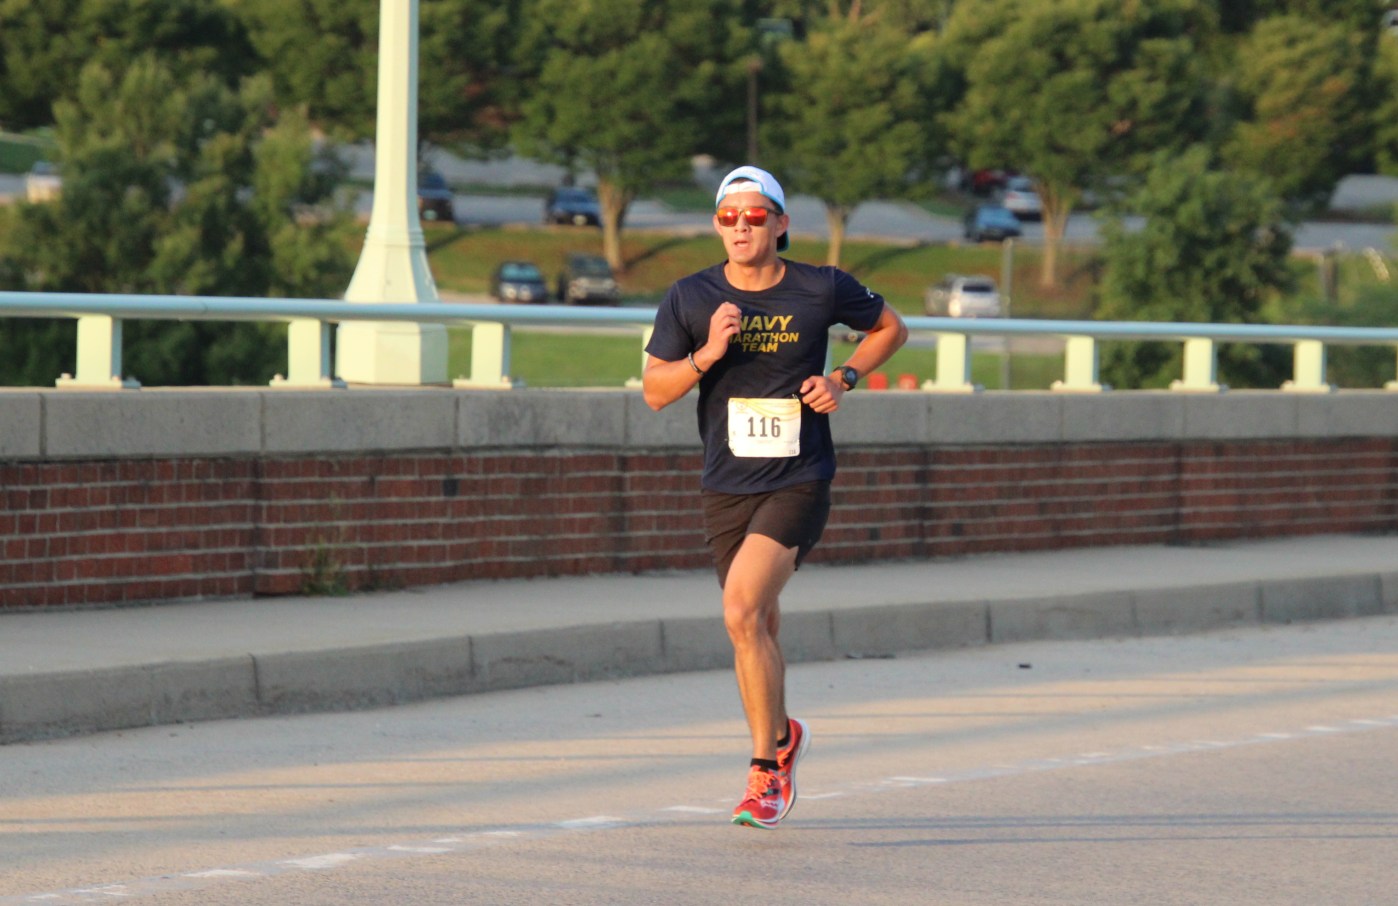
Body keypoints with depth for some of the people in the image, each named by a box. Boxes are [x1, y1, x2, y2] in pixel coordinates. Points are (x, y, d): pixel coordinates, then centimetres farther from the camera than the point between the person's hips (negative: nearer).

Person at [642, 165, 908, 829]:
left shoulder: (822, 290, -4)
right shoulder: (691, 299, -1)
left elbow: (891, 327, 14)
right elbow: (654, 391, 0)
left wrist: (844, 378, -2)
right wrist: (706, 354, -18)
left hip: (799, 483, -3)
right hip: (727, 489, 3)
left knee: (742, 612, -21)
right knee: (758, 631, 13)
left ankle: (765, 770, -12)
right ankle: (780, 737, 40)